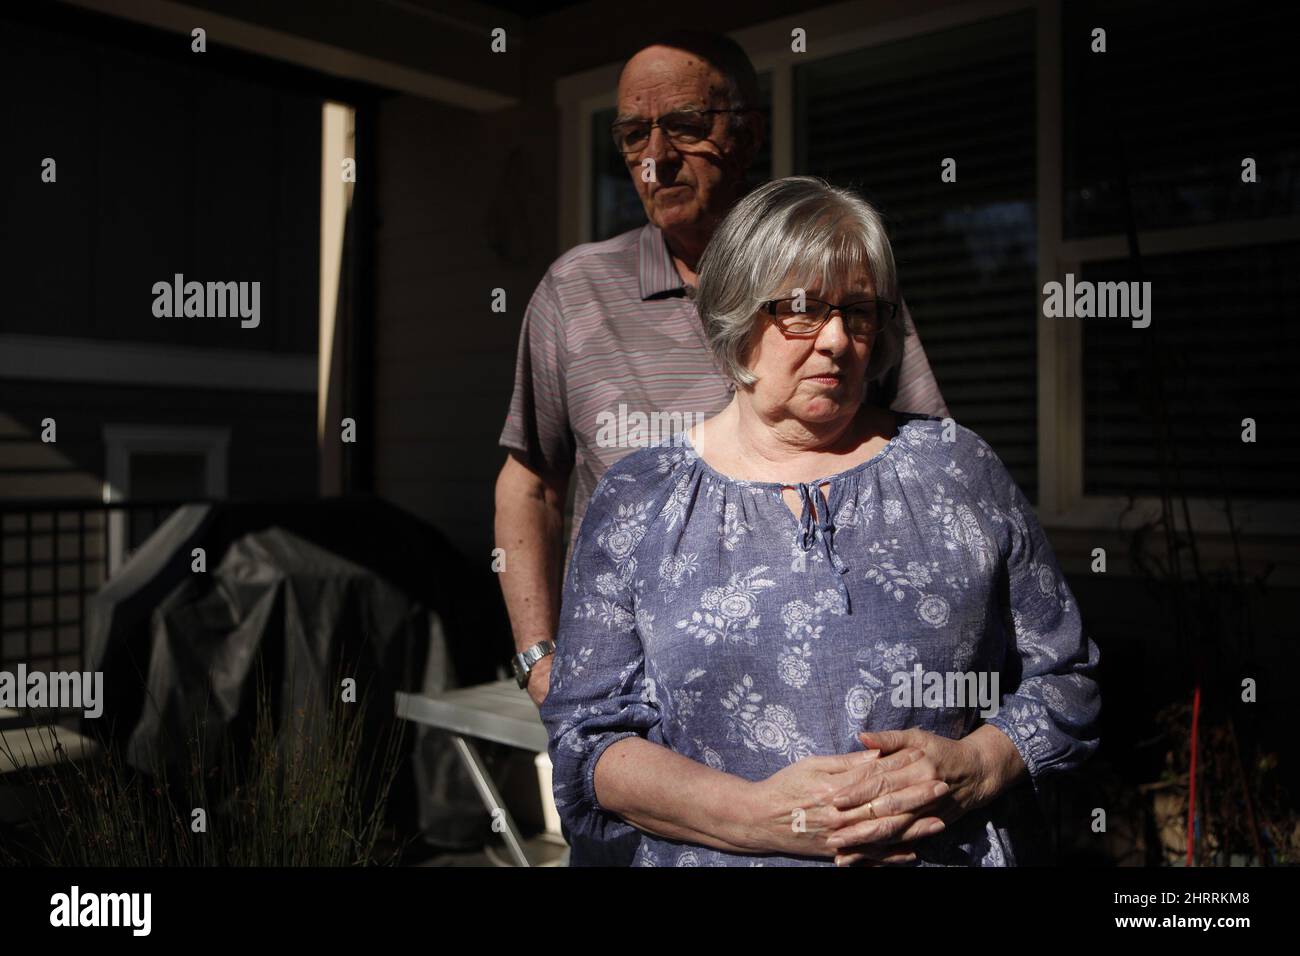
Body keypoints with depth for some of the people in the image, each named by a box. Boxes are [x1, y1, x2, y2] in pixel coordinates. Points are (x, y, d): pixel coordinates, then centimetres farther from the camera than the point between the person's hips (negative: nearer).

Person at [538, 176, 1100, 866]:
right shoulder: (636, 502, 2)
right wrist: (755, 816, -14)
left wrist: (974, 768, -9)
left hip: (959, 853, 2)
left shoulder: (957, 468, 6)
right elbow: (586, 735, -2)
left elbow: (1062, 678, 9)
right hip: (719, 857, -1)